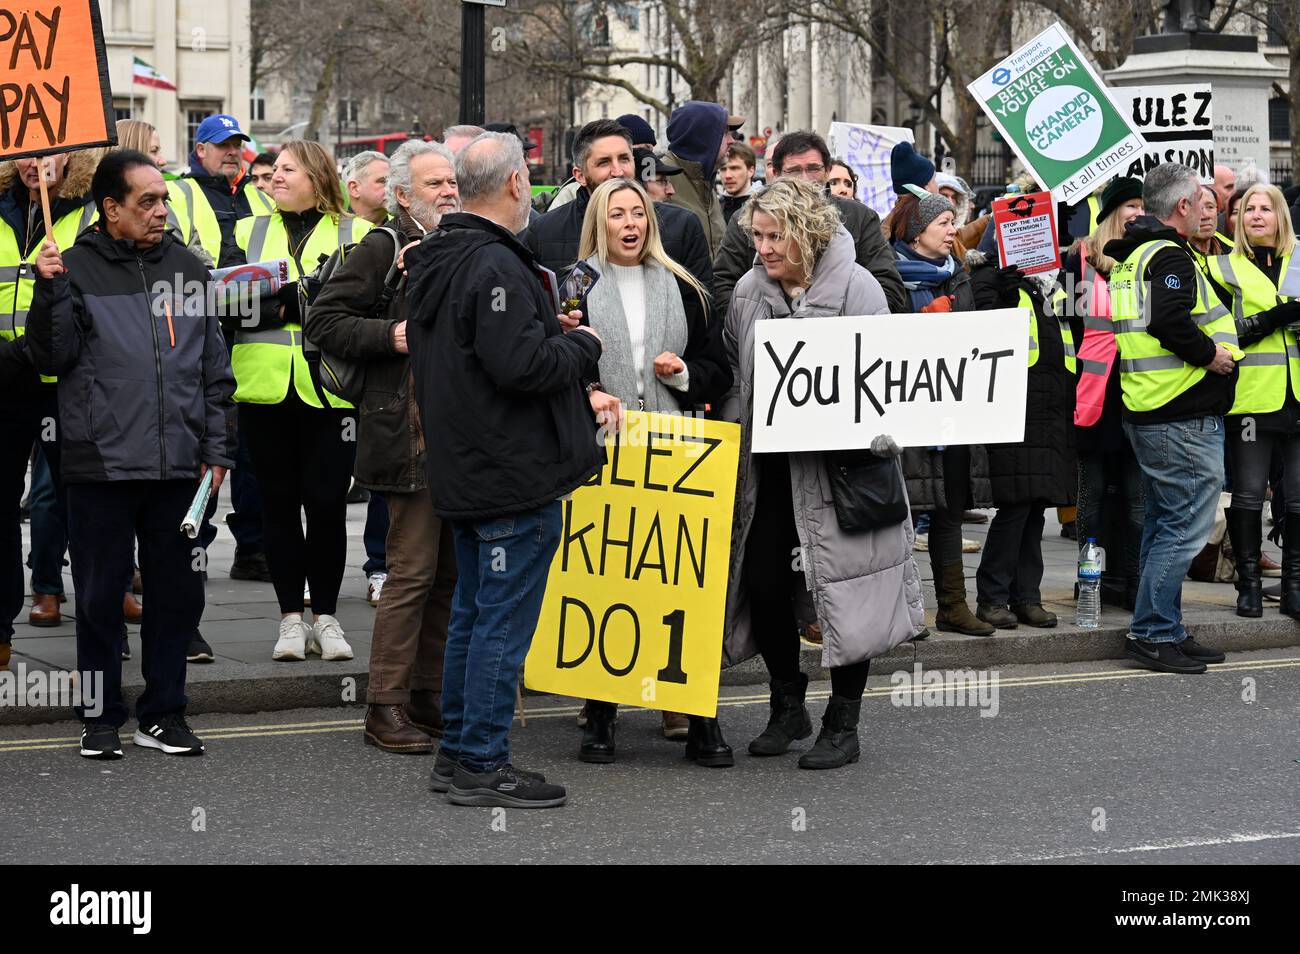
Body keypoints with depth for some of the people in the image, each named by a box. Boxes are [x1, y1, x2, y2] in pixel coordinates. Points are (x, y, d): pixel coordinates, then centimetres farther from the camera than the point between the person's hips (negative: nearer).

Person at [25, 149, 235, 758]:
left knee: (177, 593, 8)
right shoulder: (77, 269, 0)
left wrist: (216, 447, 9)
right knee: (100, 596, 4)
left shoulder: (187, 269, 11)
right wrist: (50, 292, -19)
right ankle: (101, 719, 14)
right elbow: (52, 358, -5)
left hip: (178, 464, 3)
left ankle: (164, 714, 18)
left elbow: (215, 366, 14)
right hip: (102, 461, -3)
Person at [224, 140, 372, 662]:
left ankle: (325, 616, 12)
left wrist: (281, 302, -16)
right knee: (279, 502, 6)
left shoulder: (355, 234, 6)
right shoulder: (249, 233, 13)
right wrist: (308, 299, -14)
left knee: (326, 502, 0)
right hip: (265, 387, 2)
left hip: (329, 390, -2)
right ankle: (290, 618, 13)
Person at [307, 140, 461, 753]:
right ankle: (386, 707, -1)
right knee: (412, 571, -7)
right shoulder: (383, 249, -4)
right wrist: (390, 336, -16)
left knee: (451, 571, 10)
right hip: (410, 434, -7)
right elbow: (324, 320, -7)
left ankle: (428, 697, 19)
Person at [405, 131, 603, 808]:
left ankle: (456, 752, 24)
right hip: (514, 474, -10)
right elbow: (522, 366, -27)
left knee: (472, 613, 17)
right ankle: (482, 765, 1)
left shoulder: (432, 262, 12)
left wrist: (553, 336, 16)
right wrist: (582, 344, -9)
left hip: (463, 472, 10)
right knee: (504, 620, -3)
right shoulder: (496, 267, -20)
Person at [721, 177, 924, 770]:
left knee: (844, 589, -1)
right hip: (768, 468, 5)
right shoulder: (748, 292, 6)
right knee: (763, 583, 3)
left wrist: (878, 441, -21)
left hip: (838, 466, -4)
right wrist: (733, 437, 9)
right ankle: (788, 708, 22)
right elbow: (732, 373, 17)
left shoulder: (855, 287, -8)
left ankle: (842, 724, 12)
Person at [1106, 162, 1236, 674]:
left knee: (1164, 522, 15)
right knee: (1187, 525, -7)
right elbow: (1169, 323, -27)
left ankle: (1161, 631, 20)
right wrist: (1211, 354, -14)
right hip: (1184, 418, -10)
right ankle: (1154, 633, -6)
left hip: (1147, 414, 10)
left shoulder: (1132, 256, 17)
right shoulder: (1170, 257, -14)